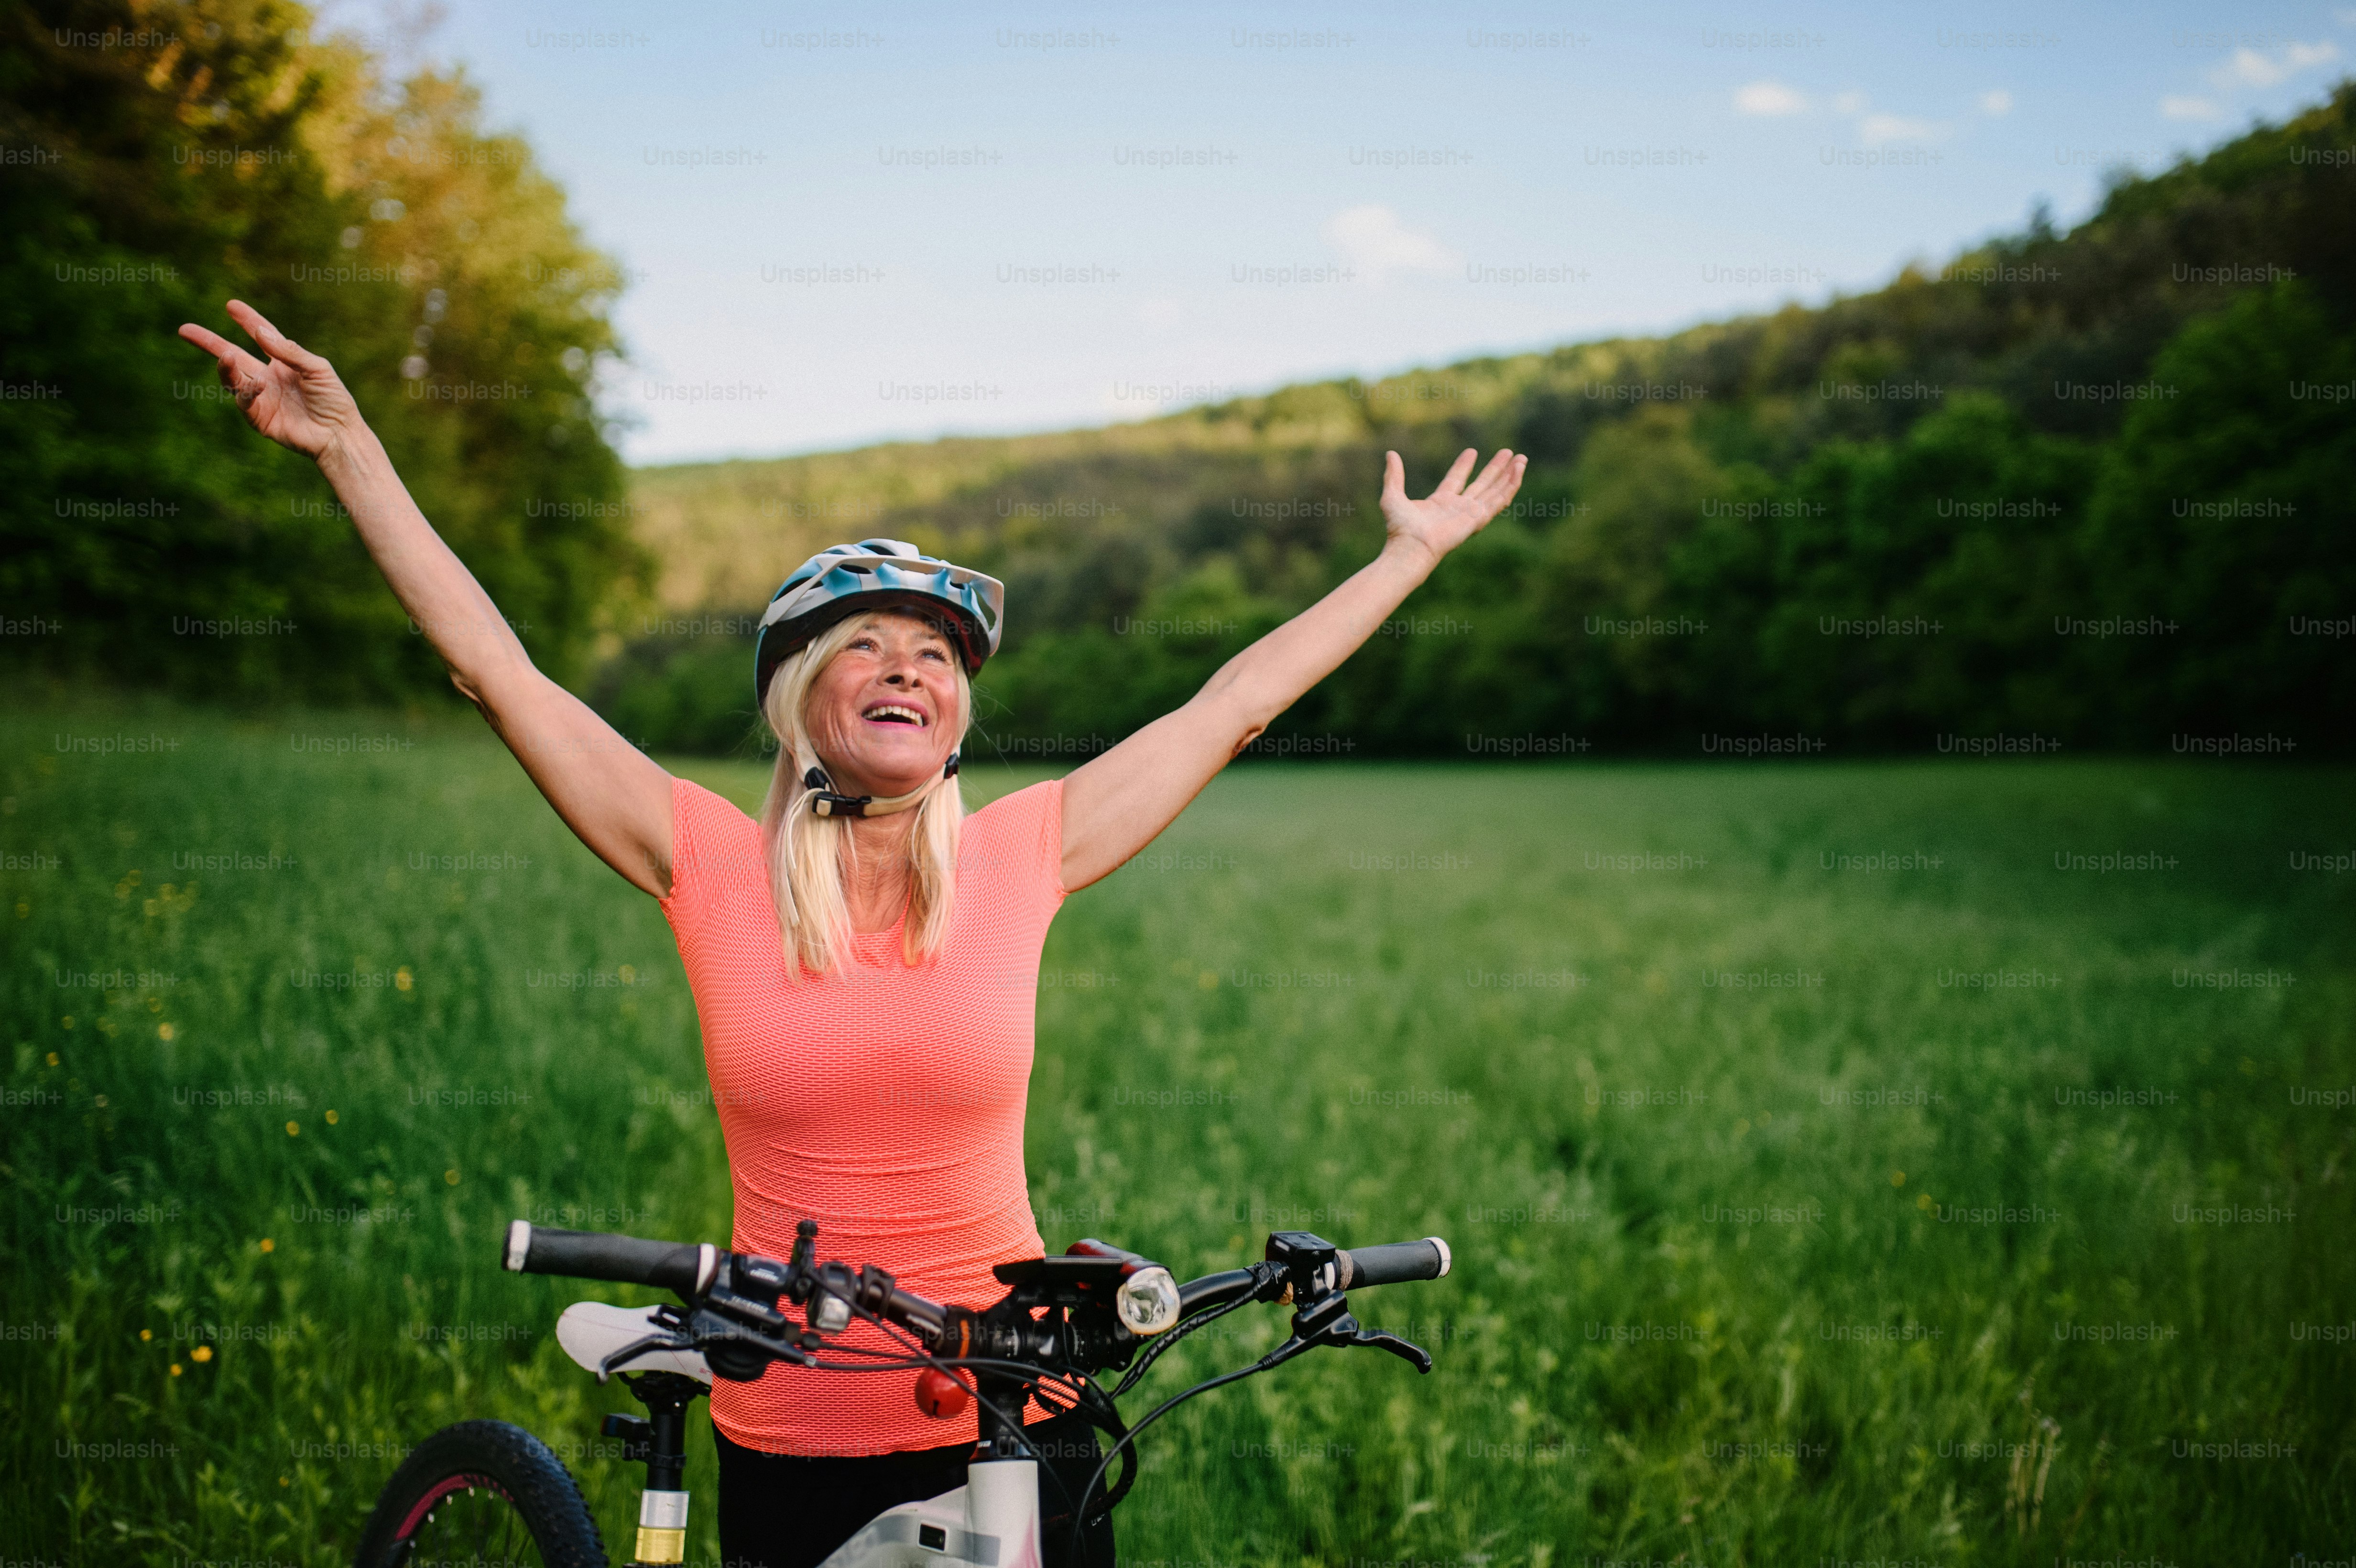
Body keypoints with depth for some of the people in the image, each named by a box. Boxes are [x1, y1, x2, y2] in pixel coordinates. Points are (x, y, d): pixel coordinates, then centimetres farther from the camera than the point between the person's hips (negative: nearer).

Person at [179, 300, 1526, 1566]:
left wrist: (1413, 552, 12)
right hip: (791, 1441, 0)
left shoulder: (1016, 862, -4)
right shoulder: (716, 871, -6)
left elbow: (1231, 709, 4)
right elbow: (495, 666, -5)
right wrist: (350, 448, -4)